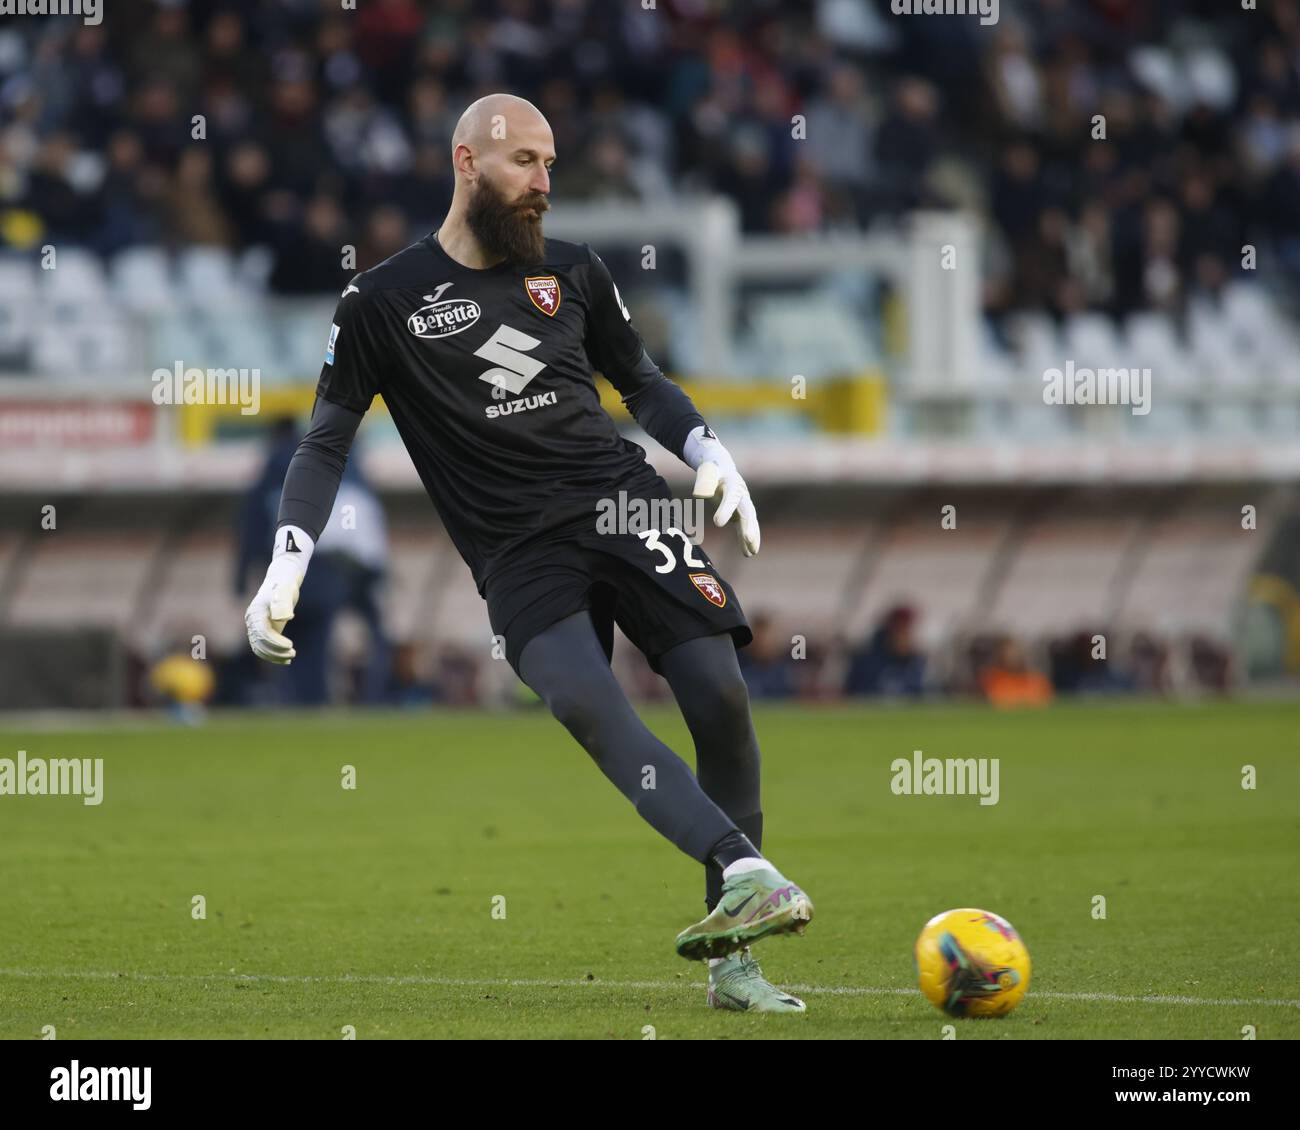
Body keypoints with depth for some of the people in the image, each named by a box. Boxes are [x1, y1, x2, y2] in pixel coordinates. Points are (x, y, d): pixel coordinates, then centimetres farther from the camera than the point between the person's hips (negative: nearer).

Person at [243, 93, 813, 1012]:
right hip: (517, 551, -3)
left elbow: (641, 379, 26)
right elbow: (327, 442, 8)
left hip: (623, 503, 3)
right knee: (586, 706, -30)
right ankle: (745, 872, -46)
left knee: (720, 696, -15)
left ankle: (732, 957, -8)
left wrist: (710, 454, 7)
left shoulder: (572, 273, 13)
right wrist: (284, 573, -3)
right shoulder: (385, 301, 5)